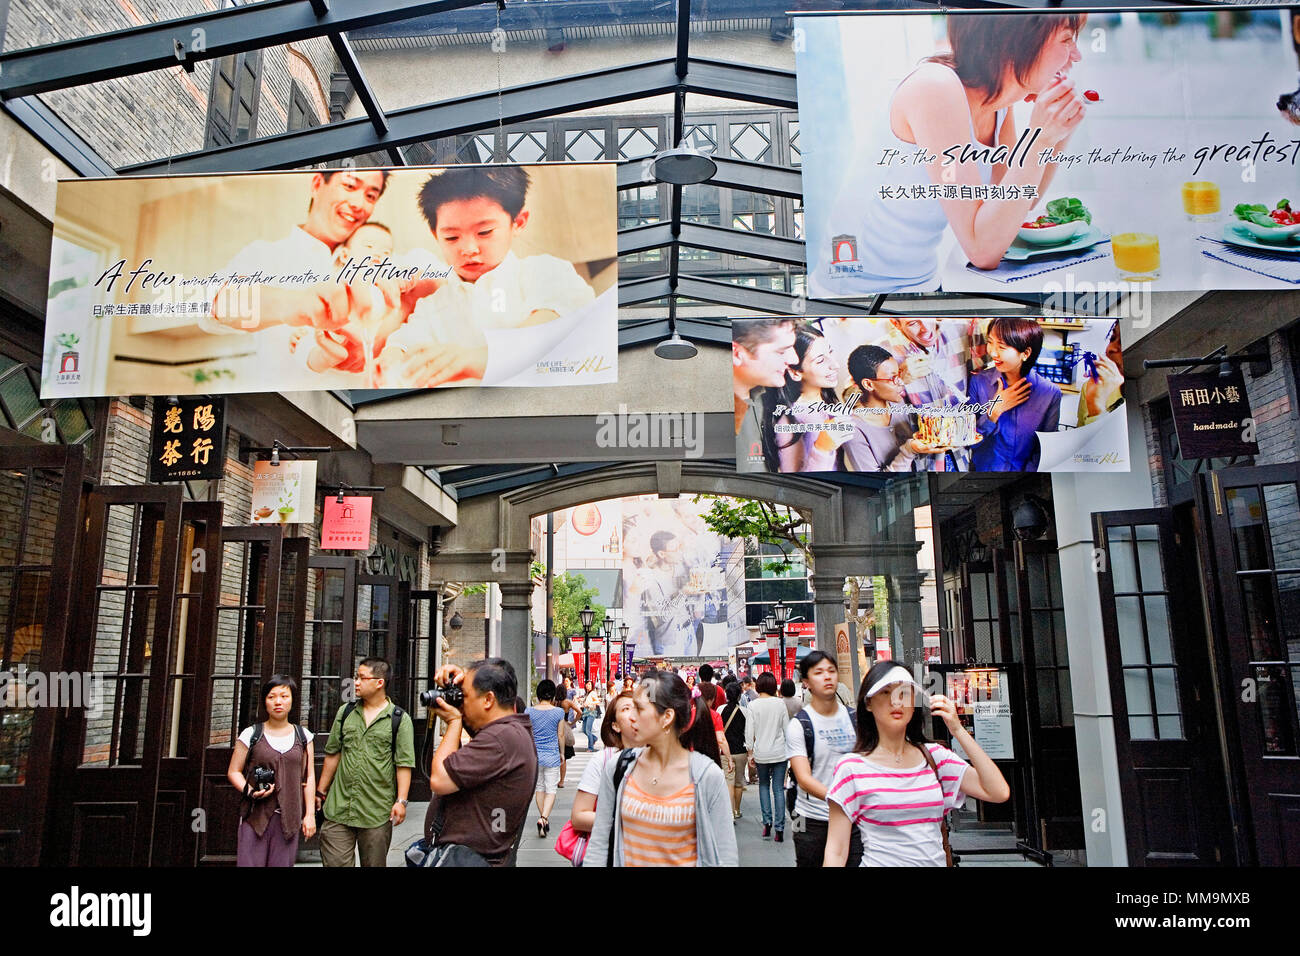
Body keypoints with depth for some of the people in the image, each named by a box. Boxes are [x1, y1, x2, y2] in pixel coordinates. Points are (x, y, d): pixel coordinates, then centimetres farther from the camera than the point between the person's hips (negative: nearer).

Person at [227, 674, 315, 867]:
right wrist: (249, 791, -11)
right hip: (256, 815, -1)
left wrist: (310, 814, 4)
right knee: (250, 863, -5)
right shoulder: (251, 734, 4)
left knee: (282, 864, 0)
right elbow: (233, 772, 7)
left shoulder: (303, 736, 9)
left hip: (289, 819, 1)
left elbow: (309, 777, 10)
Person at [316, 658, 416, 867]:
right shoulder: (345, 712, 8)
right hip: (338, 809, 3)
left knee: (373, 863, 9)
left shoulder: (400, 720, -4)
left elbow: (404, 764, -6)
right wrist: (321, 792, 12)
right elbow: (332, 754, 13)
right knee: (334, 862, 1)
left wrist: (401, 801, -13)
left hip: (377, 815, -3)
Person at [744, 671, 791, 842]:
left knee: (764, 786, 18)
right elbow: (787, 728, 3)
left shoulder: (753, 705, -7)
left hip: (761, 753, -1)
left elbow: (749, 732, -6)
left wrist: (750, 753, 4)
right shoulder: (780, 703, -4)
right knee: (778, 789, 4)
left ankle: (767, 822, 10)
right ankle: (779, 829, 2)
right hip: (780, 752, 1)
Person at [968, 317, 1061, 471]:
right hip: (983, 468, 0)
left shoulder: (1050, 394, -5)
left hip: (1025, 470, 0)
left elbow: (1046, 449, 0)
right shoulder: (979, 382, -3)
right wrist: (995, 411, -14)